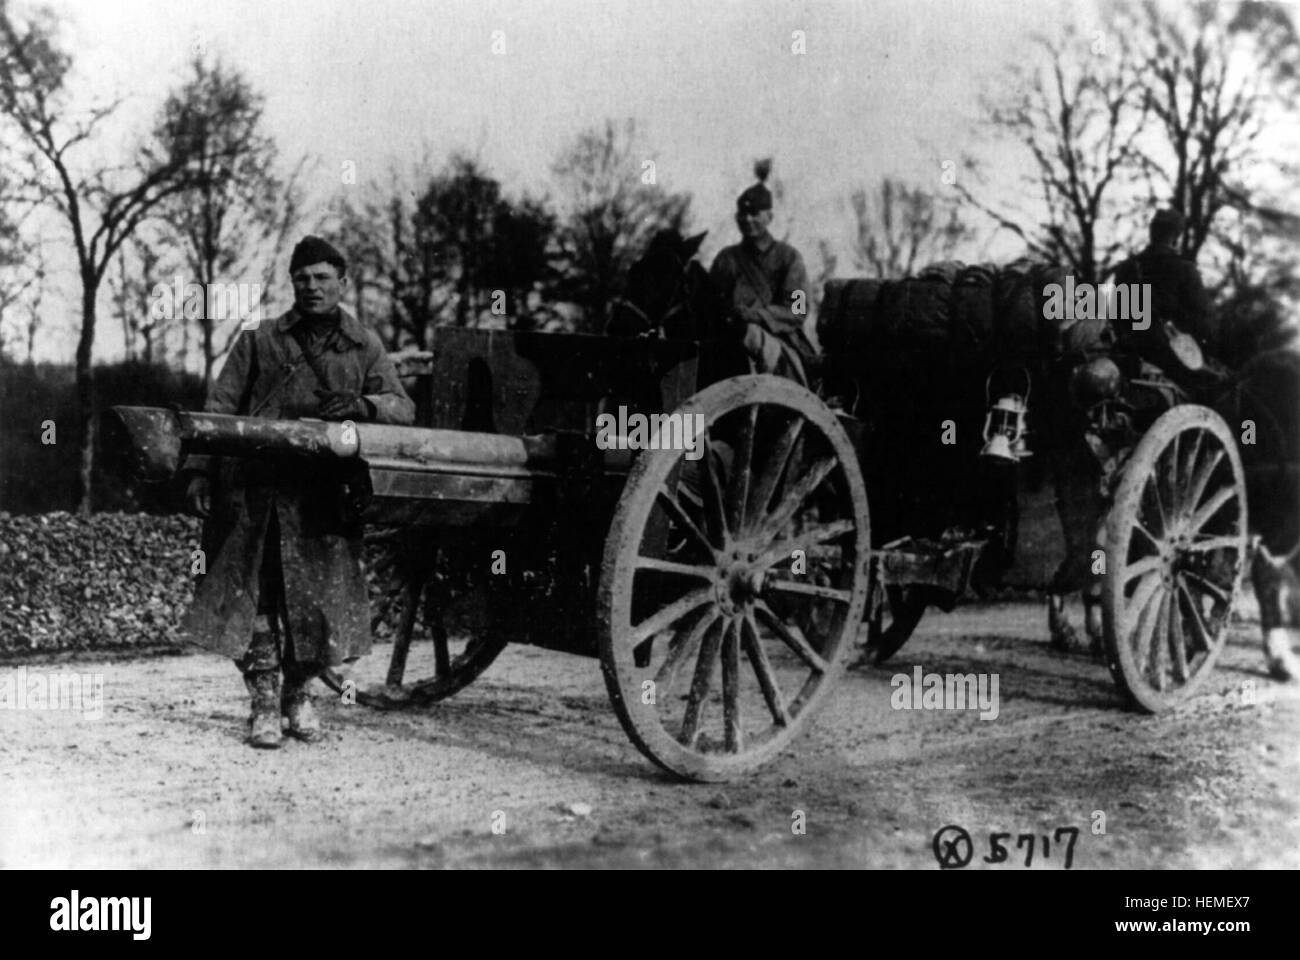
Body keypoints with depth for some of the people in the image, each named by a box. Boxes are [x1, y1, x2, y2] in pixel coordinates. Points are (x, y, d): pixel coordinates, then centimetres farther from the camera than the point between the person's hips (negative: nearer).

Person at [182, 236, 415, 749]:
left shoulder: (365, 348, 14)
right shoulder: (258, 341, 12)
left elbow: (403, 408, 5)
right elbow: (219, 408, 7)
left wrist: (363, 404, -17)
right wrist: (199, 470, -5)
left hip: (325, 495, 1)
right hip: (256, 488, 0)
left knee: (320, 598, 0)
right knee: (256, 595, -4)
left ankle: (298, 693, 20)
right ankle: (265, 703, 4)